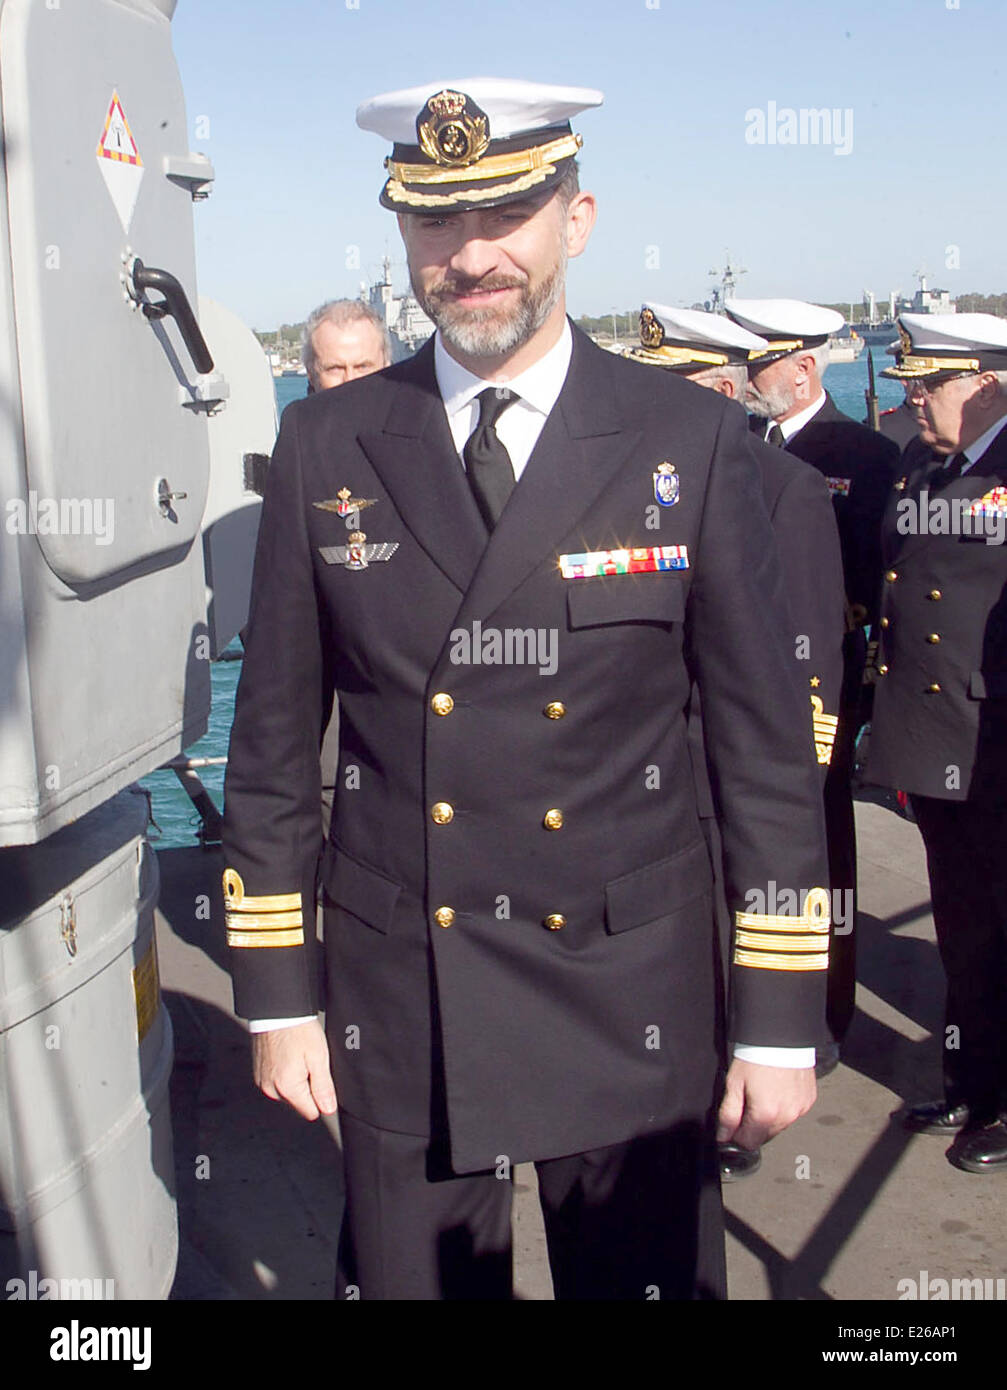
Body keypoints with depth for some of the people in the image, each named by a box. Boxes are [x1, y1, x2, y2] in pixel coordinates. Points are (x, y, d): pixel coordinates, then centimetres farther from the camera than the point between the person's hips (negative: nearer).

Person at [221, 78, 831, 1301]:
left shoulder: (692, 443, -5)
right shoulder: (326, 445, -1)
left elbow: (767, 752, -2)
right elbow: (274, 739, 3)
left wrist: (781, 1019, -3)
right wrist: (273, 993, 3)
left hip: (632, 1004, 0)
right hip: (396, 1004, 1)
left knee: (647, 1279, 13)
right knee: (410, 1279, 15)